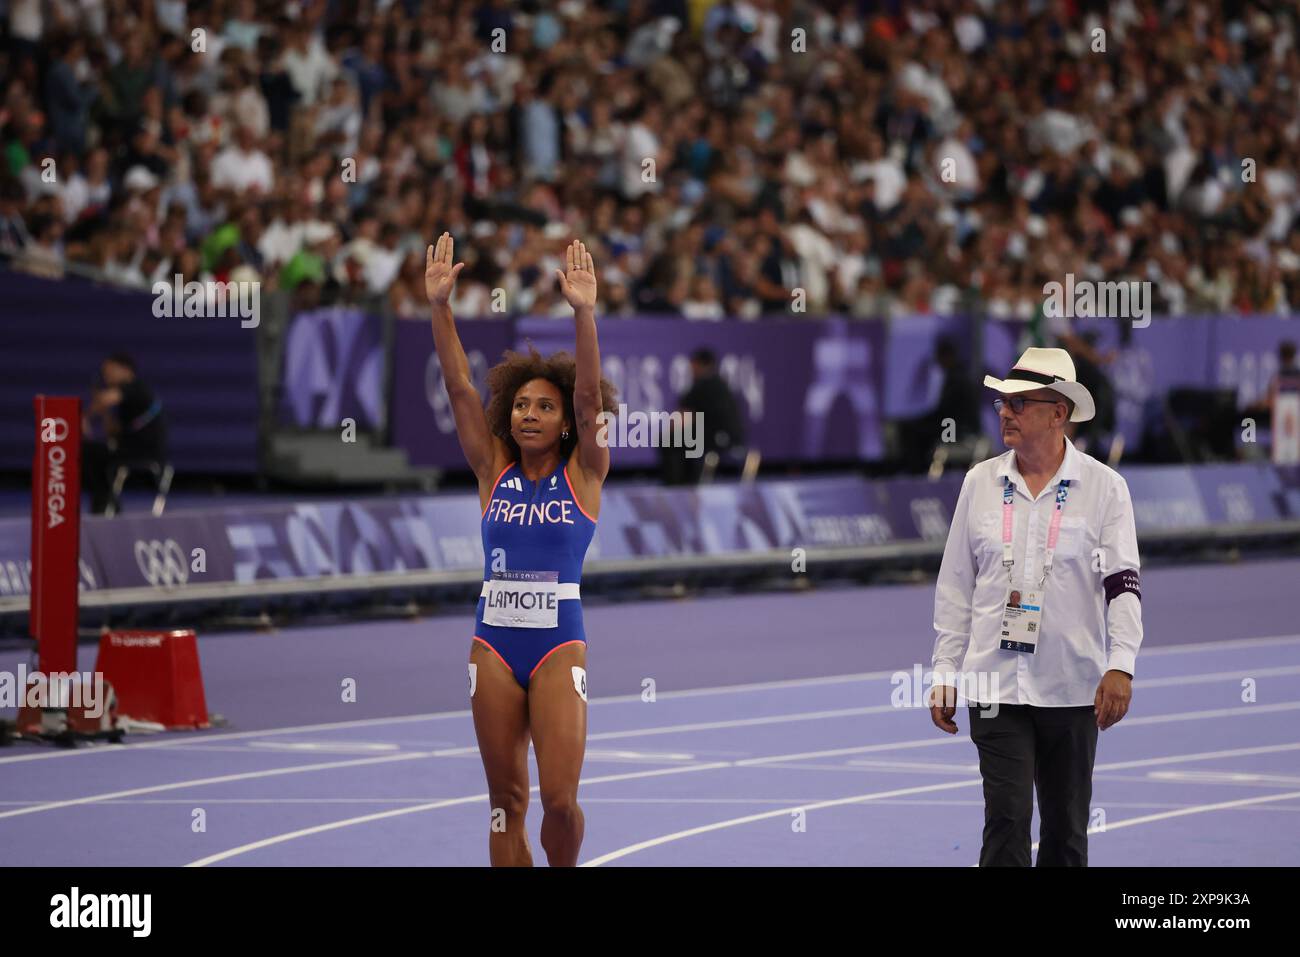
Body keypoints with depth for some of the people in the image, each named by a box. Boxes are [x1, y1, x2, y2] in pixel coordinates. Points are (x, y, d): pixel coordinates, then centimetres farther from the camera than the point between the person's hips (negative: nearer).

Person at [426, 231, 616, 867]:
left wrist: (584, 313, -24)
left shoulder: (583, 474, 2)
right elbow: (459, 389, 0)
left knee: (560, 798, -10)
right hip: (494, 642, 3)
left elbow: (589, 396, -12)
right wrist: (439, 307, -10)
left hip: (558, 645, -3)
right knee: (506, 800, 4)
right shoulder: (494, 472, 8)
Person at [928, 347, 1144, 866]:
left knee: (1067, 828, 7)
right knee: (1007, 820, -8)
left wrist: (1120, 666, -16)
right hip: (995, 683, 1)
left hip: (1072, 687, -1)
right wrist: (944, 676, 7)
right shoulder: (980, 483, 6)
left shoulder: (1103, 487, -1)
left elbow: (1124, 584, -4)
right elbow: (955, 588, 10)